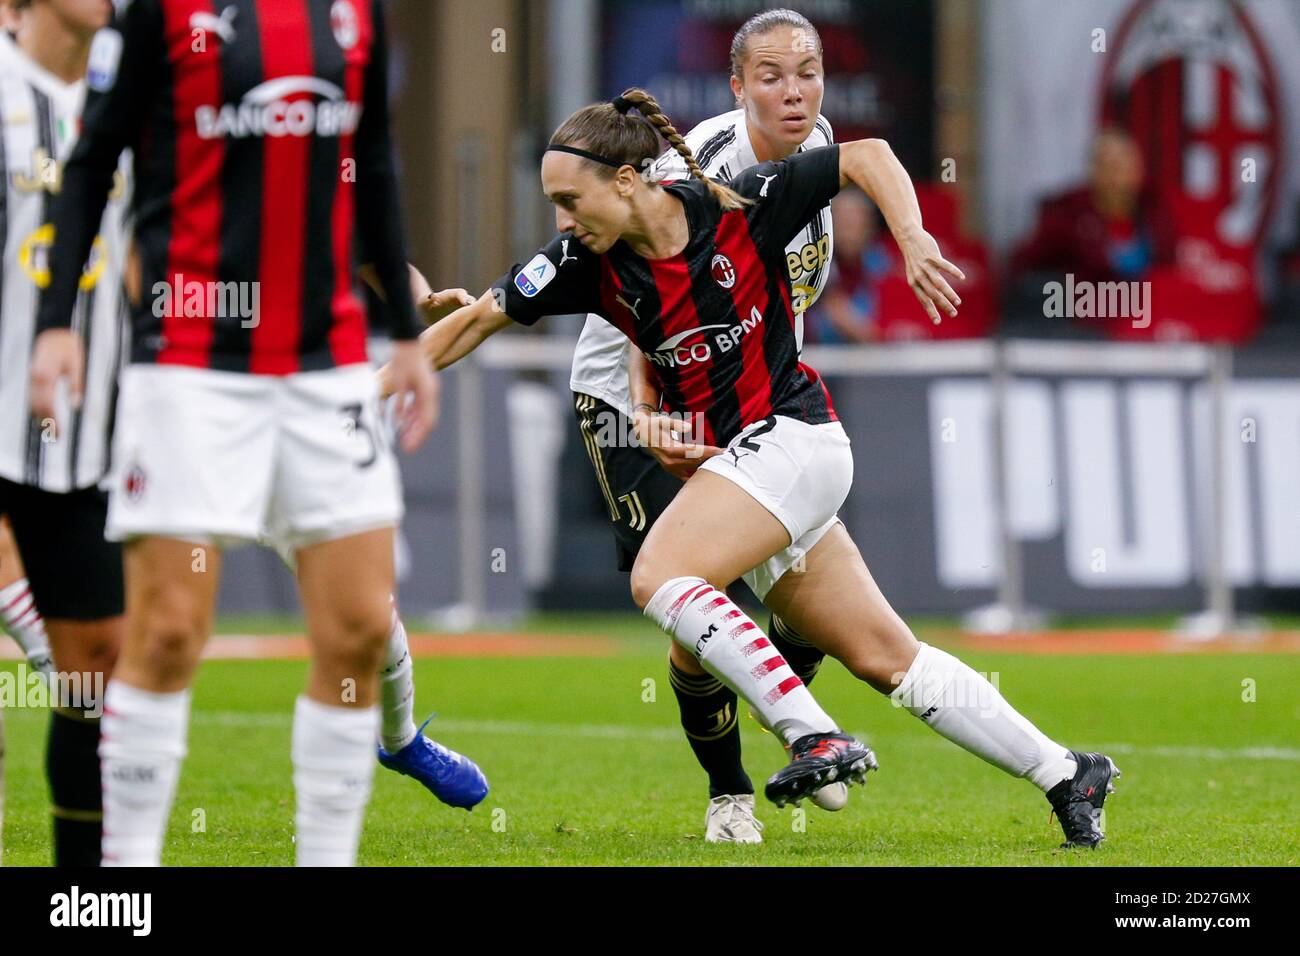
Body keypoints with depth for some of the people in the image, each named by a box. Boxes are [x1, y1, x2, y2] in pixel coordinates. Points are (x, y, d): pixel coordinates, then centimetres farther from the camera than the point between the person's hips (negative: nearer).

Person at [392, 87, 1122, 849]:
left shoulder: (744, 208, -15)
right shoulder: (591, 264, -3)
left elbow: (868, 155, -4)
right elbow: (482, 317, 4)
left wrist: (914, 240, -16)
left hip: (789, 436, -6)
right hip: (725, 460, 6)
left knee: (660, 576, -25)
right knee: (886, 658, 7)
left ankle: (818, 736, -26)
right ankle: (1067, 775, 15)